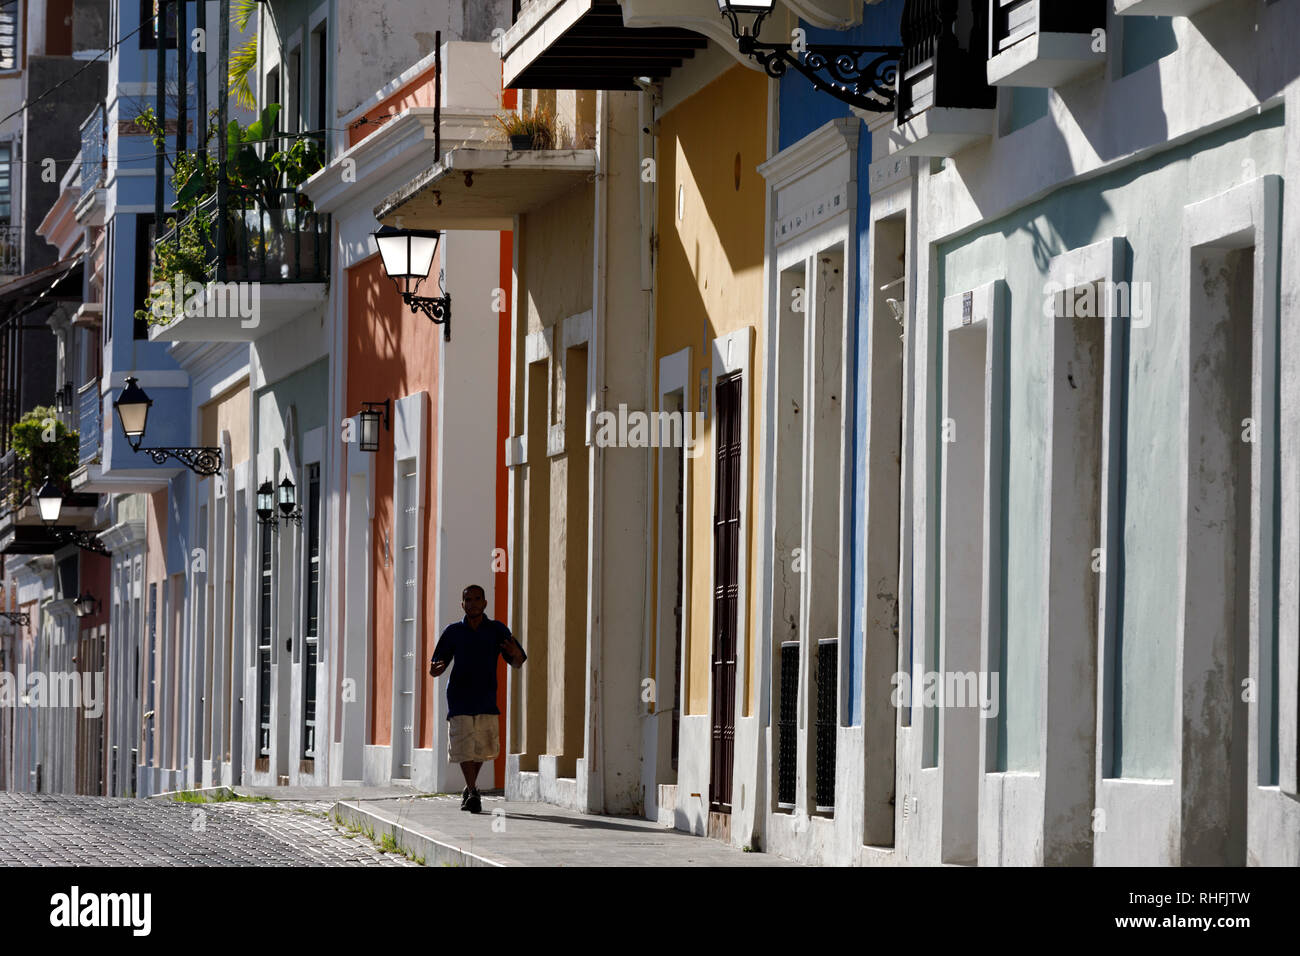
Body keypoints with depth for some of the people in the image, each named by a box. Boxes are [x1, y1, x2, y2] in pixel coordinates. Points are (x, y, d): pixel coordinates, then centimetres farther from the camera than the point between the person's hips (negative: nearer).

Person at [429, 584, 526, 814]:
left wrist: (515, 655, -22)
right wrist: (434, 669, -17)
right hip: (460, 698, -1)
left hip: (486, 700, 1)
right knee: (463, 747, -12)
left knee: (482, 749, 6)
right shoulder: (453, 632, 5)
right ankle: (473, 792, -11)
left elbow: (517, 663, 3)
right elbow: (438, 665, 8)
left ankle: (469, 789, 27)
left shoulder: (497, 630, 5)